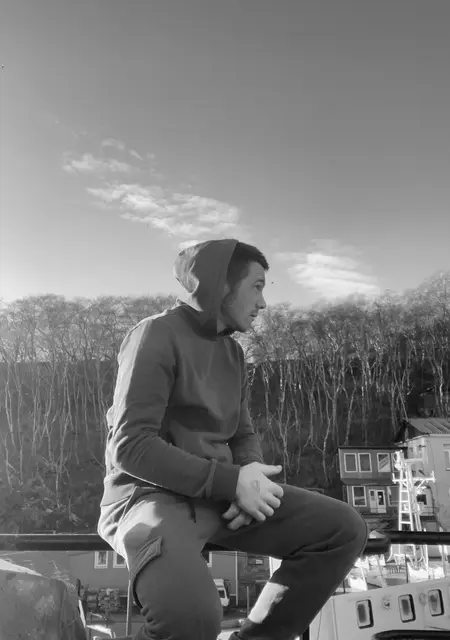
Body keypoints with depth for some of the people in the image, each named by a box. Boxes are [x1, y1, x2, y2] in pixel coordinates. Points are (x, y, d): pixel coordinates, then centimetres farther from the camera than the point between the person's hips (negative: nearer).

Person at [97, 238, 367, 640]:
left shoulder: (232, 351, 13)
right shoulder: (157, 334, -11)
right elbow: (131, 445, -18)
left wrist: (251, 477, -8)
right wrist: (231, 481, -20)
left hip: (220, 494, 7)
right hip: (153, 495, -7)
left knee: (345, 529, -5)